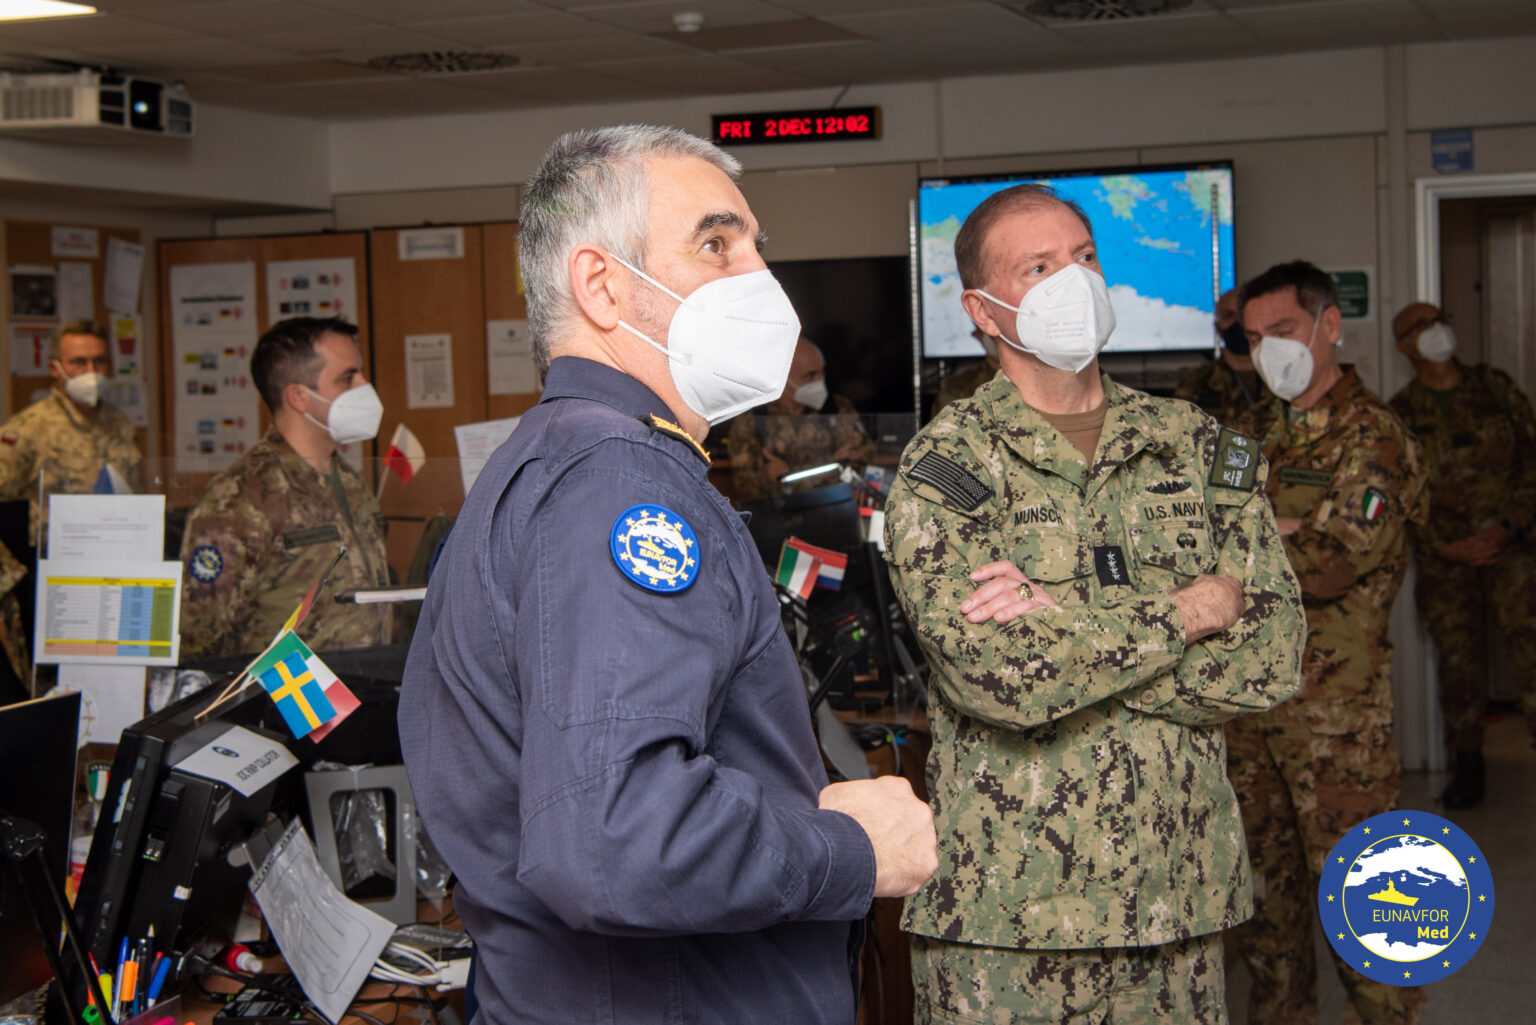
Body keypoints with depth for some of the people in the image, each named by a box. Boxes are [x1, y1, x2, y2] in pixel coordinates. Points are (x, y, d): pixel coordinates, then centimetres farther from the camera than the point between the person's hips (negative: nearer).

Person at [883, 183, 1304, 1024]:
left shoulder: (1198, 446, 8)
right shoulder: (944, 470, -4)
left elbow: (1271, 655, -3)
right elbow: (997, 677, -19)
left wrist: (1066, 624, -12)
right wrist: (1190, 611, -9)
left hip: (1178, 894, 4)